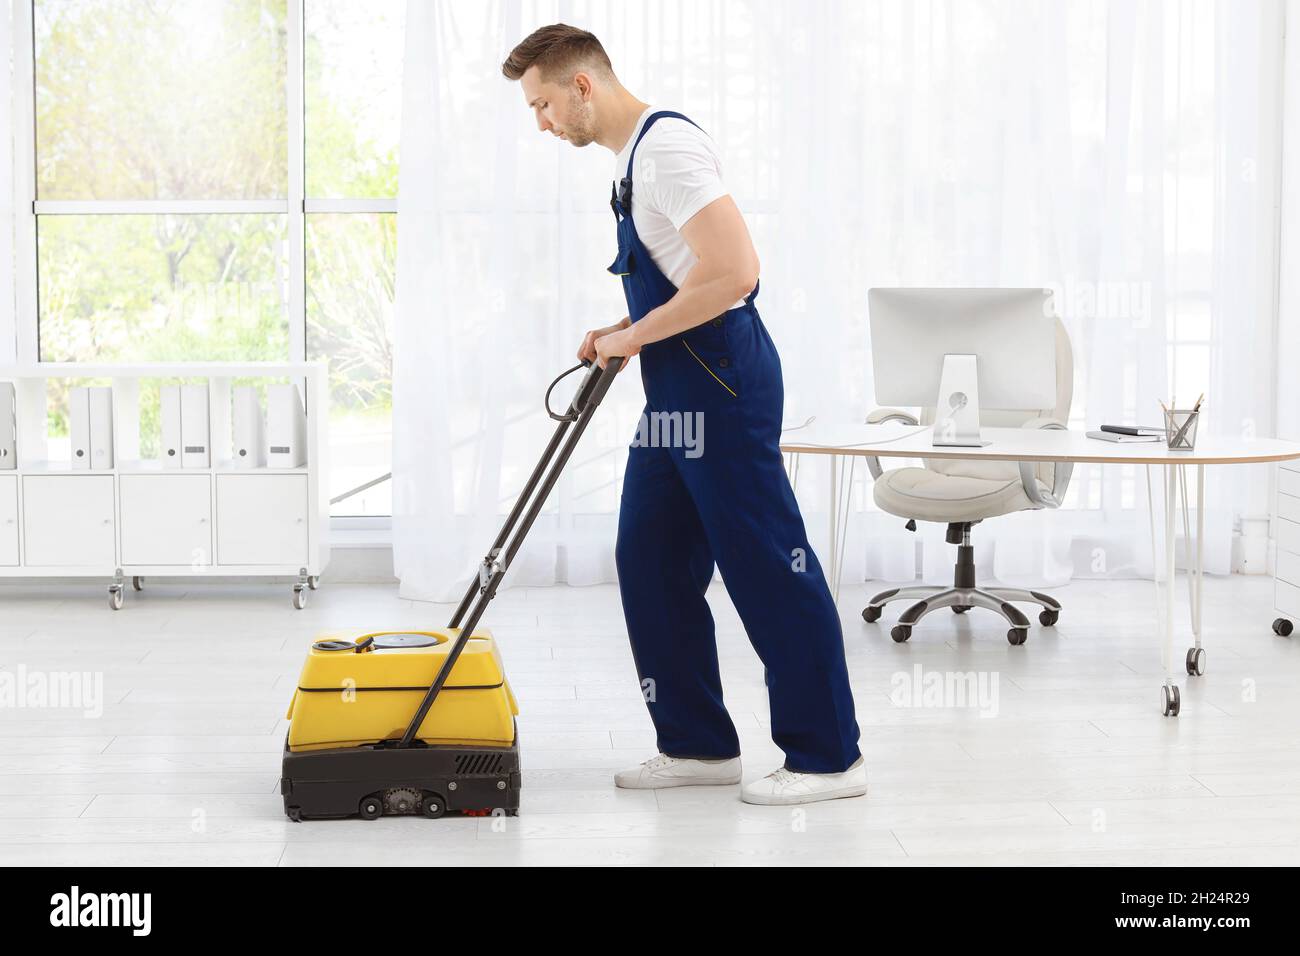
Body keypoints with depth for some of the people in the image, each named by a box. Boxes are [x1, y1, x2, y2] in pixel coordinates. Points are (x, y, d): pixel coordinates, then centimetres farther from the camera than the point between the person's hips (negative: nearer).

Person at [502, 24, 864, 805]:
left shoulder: (666, 145, -17)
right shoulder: (632, 155, 16)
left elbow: (732, 273, -25)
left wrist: (633, 336, -15)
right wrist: (624, 333, 11)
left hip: (721, 387, -11)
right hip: (677, 395, 11)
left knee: (770, 571, -4)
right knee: (651, 564, 11)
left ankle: (828, 756, 4)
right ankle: (700, 745, 19)